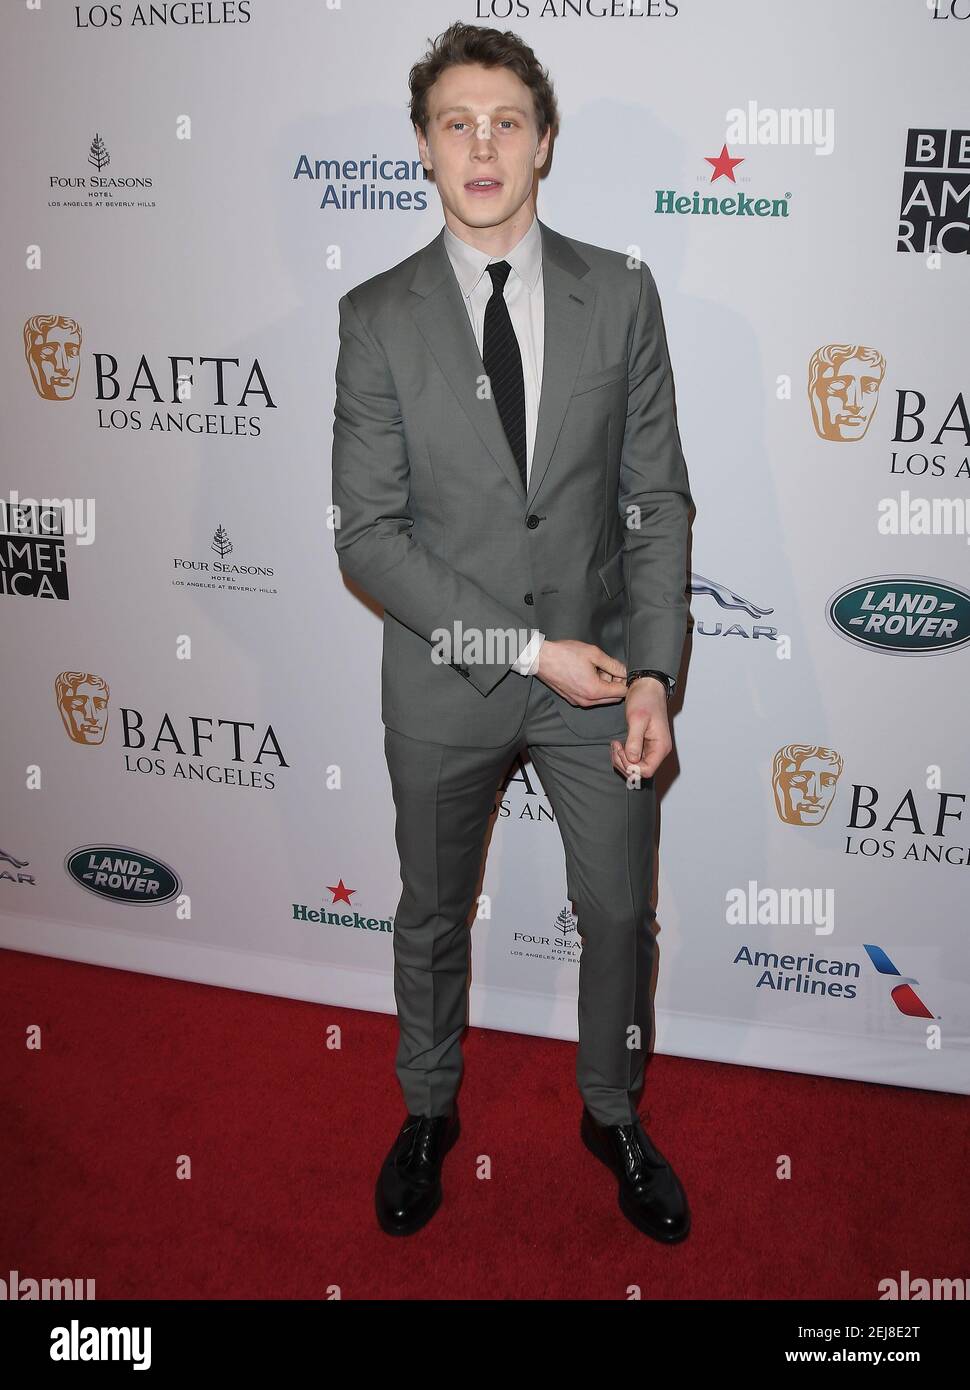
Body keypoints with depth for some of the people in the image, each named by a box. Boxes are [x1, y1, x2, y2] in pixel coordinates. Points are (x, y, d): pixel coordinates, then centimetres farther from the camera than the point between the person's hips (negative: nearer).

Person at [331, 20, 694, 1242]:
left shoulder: (621, 294, -3)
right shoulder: (377, 316, -7)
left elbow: (657, 498, -2)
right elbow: (366, 534, -11)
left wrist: (654, 671, -12)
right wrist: (524, 647, -17)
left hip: (601, 665, 1)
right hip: (446, 681, -1)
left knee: (620, 913, 14)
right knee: (432, 915, 17)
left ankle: (612, 1115, 42)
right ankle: (428, 1114, 44)